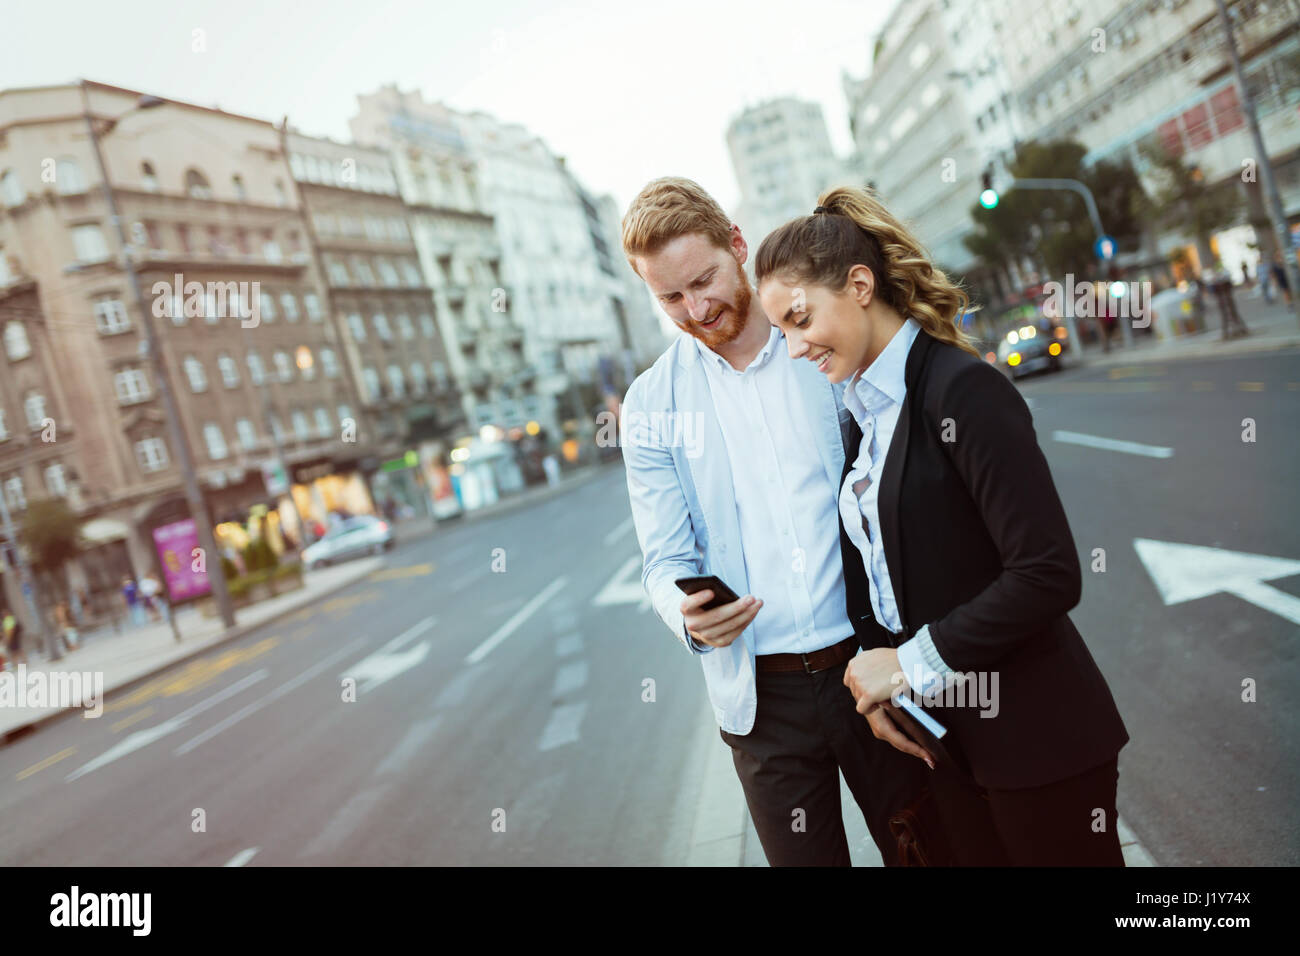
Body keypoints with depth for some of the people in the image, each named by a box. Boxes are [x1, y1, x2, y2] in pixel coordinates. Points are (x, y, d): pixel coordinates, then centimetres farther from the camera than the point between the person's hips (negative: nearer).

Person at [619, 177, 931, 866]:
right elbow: (665, 559, 2)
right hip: (763, 696, 0)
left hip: (872, 662, 1)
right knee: (804, 856, 12)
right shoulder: (650, 407, 0)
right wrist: (690, 616, -22)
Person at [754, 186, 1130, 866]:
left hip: (1034, 735, -7)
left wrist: (914, 661, -17)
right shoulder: (862, 414, 8)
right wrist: (878, 678, -2)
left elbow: (1049, 574, -23)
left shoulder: (963, 388, -17)